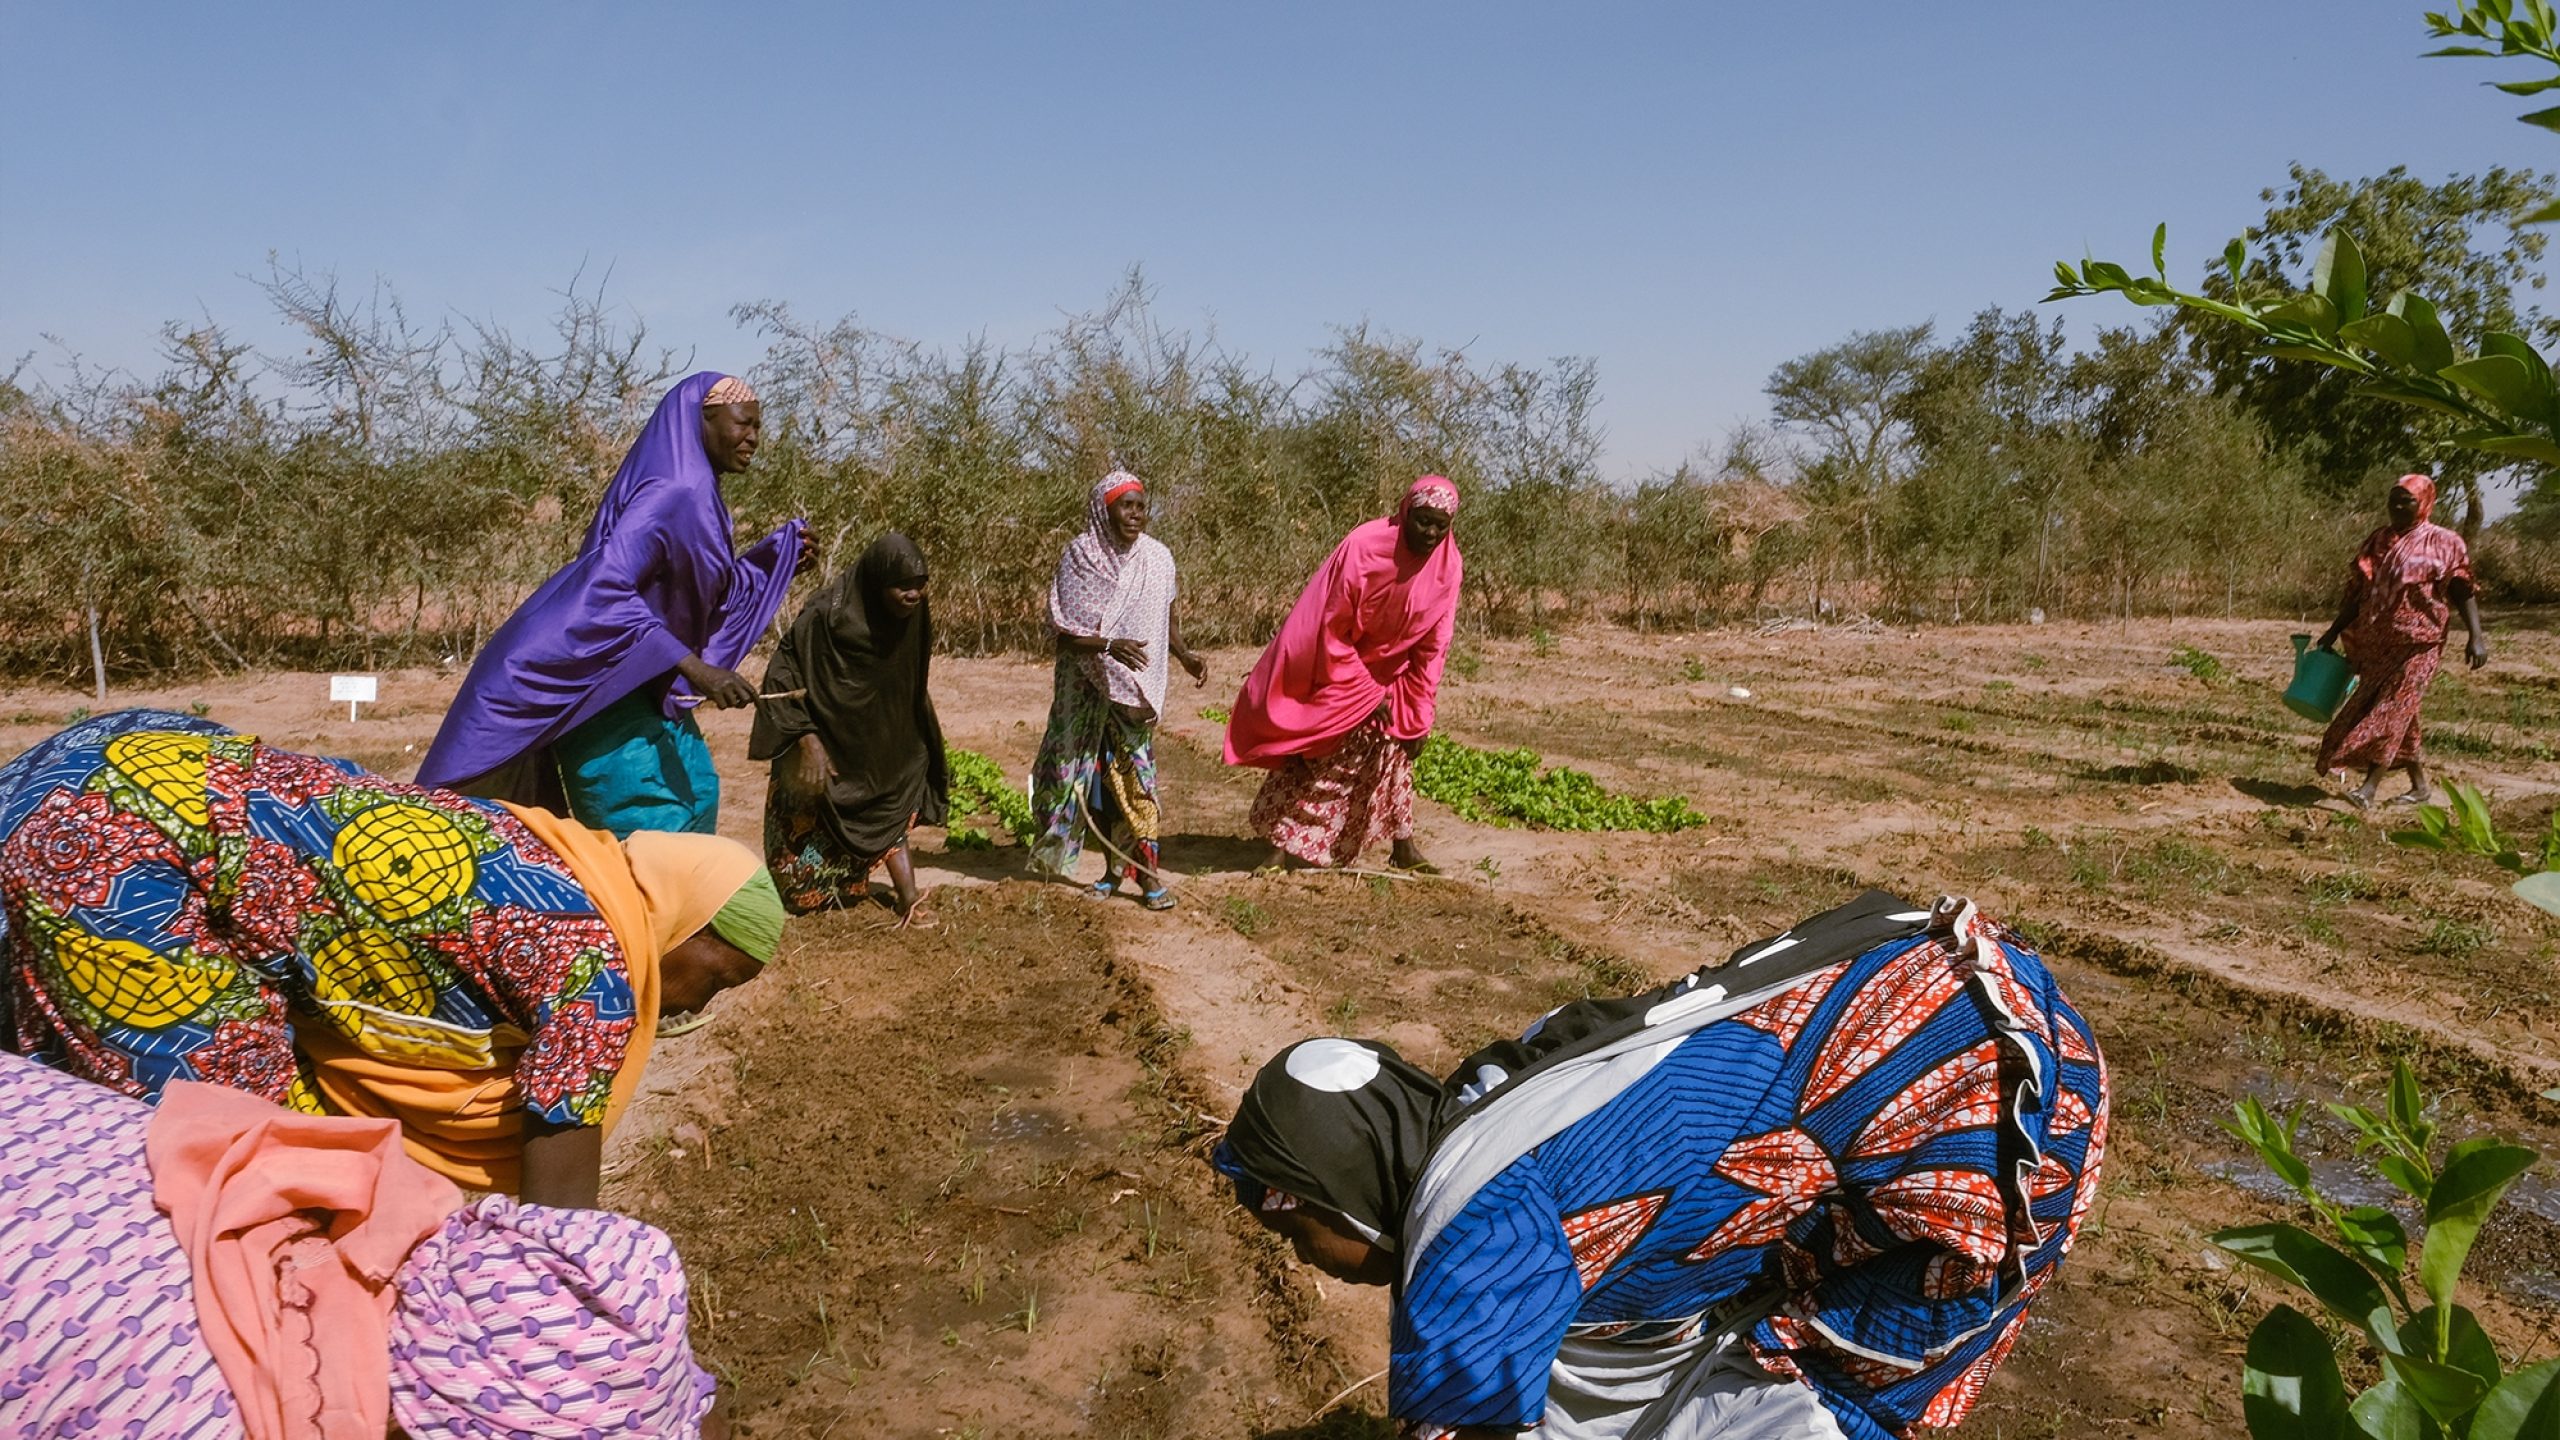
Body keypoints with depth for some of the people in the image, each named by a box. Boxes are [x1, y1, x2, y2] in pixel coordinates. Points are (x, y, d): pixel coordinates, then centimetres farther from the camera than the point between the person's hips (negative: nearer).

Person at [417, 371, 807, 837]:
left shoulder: (695, 496, 10)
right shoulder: (671, 493, -19)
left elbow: (710, 592, 20)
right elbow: (605, 586, -30)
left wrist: (779, 556, 12)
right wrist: (692, 667, -35)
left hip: (644, 689, 10)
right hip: (610, 689, -10)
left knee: (695, 794, 19)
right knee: (655, 839, -9)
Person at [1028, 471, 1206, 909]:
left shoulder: (1157, 557, -1)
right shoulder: (1079, 556, -8)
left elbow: (1166, 614, 13)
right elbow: (1062, 629, -12)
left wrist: (1184, 654, -3)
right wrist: (1109, 646, -26)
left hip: (1135, 687, 0)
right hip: (1087, 686, 0)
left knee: (1134, 773, -6)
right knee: (1096, 774, 7)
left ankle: (1149, 873, -2)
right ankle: (1116, 866, 21)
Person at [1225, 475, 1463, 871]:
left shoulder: (1449, 565, -15)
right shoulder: (1363, 548, -28)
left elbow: (1432, 647, -7)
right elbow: (1332, 631, -22)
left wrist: (1419, 716, -9)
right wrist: (1366, 694, -20)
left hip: (1386, 672, 5)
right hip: (1331, 670, -4)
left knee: (1394, 744, 4)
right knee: (1320, 761, -1)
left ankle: (1402, 846, 15)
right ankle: (1293, 845, 11)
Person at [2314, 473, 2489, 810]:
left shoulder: (2444, 543, -2)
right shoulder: (2377, 541, 11)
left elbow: (2464, 592, -5)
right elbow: (2357, 592, 14)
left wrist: (2476, 636, -13)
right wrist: (2334, 631, 10)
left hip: (2417, 644, -5)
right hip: (2377, 643, 5)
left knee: (2393, 710, -12)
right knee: (2399, 716, 10)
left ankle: (2369, 789, -17)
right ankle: (2420, 786, 22)